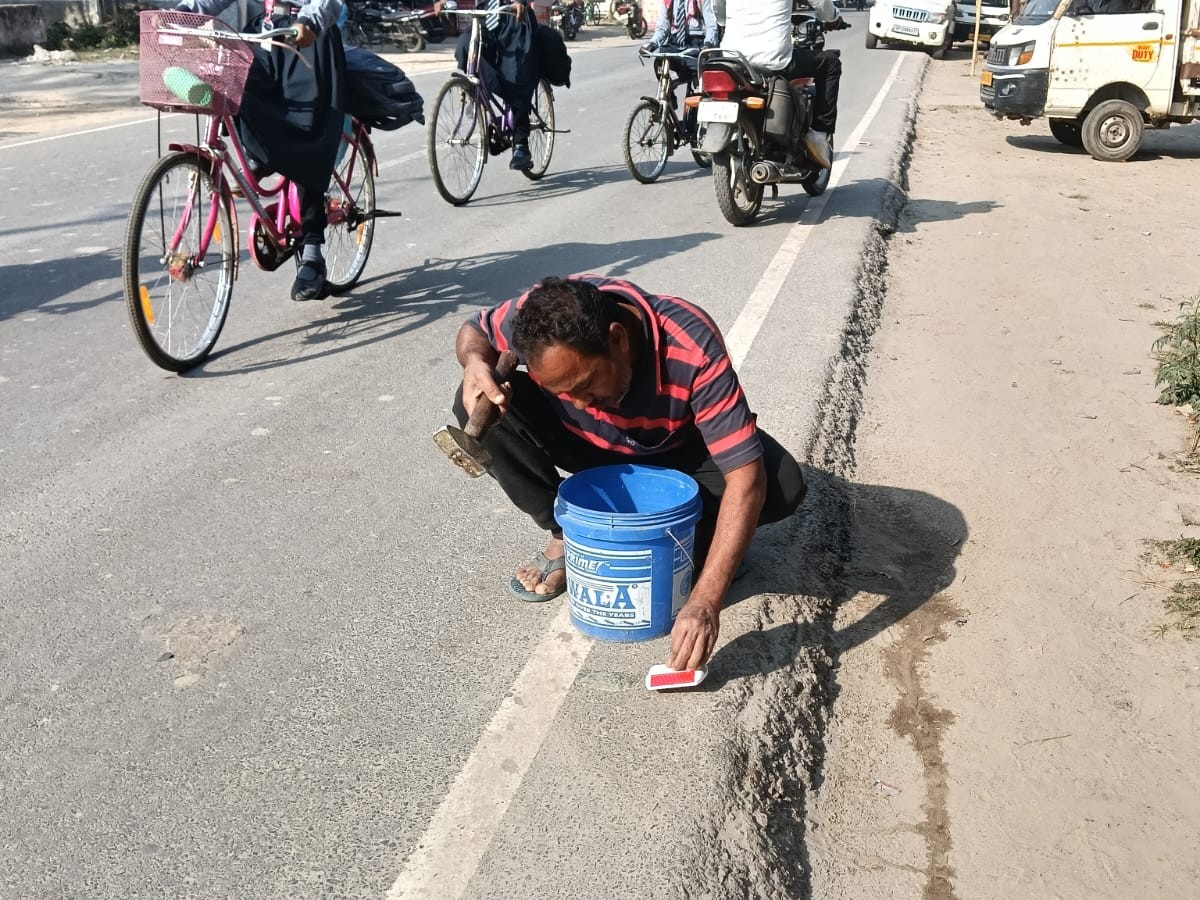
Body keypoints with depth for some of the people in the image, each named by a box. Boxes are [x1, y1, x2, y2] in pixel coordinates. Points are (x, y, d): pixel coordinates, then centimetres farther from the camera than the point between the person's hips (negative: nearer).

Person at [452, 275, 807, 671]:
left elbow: (746, 476, -41)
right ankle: (566, 535, -4)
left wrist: (706, 601, -49)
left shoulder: (693, 348, -39)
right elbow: (474, 331, -6)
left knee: (783, 485, -30)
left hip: (675, 452, -2)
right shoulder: (540, 318, -30)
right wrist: (476, 363, -33)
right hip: (589, 445, 3)